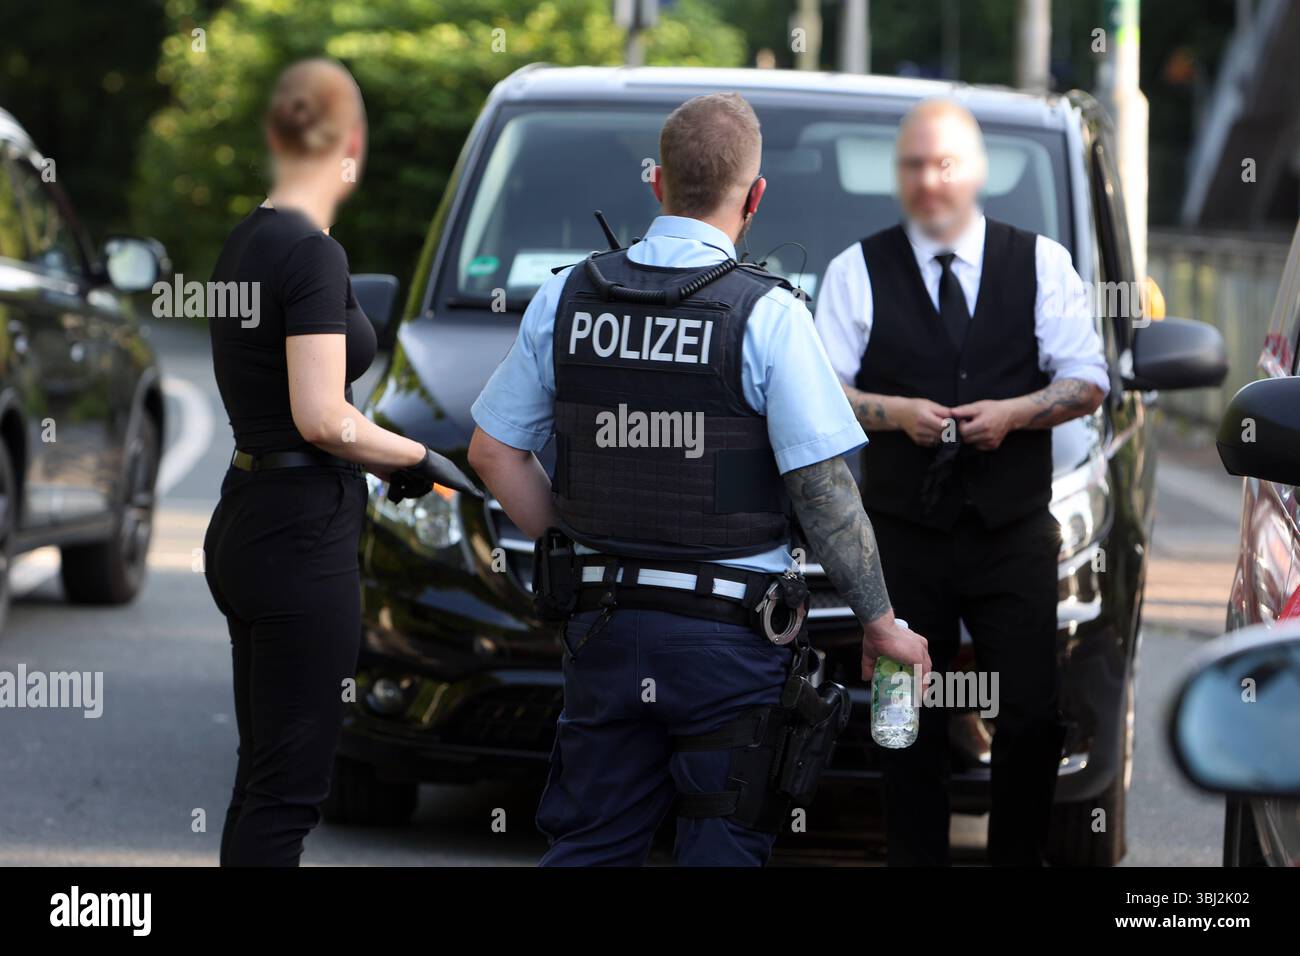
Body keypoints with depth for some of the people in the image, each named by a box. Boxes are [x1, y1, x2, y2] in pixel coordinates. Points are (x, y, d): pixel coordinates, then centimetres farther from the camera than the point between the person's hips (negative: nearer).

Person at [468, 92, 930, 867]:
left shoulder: (565, 299, 3)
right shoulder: (767, 315, -11)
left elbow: (493, 452, 8)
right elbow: (823, 489, -11)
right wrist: (880, 620, -3)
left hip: (606, 626, 4)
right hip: (730, 633, -4)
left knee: (589, 841, 12)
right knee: (723, 846, 5)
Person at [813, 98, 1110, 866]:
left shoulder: (1042, 263, 7)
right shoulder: (858, 271, 6)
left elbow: (1087, 383, 4)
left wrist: (1011, 413, -13)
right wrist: (897, 413, -15)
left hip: (1015, 534, 0)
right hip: (905, 535, 0)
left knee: (1034, 715, -3)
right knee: (913, 722, 4)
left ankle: (1019, 858, 9)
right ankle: (916, 859, 13)